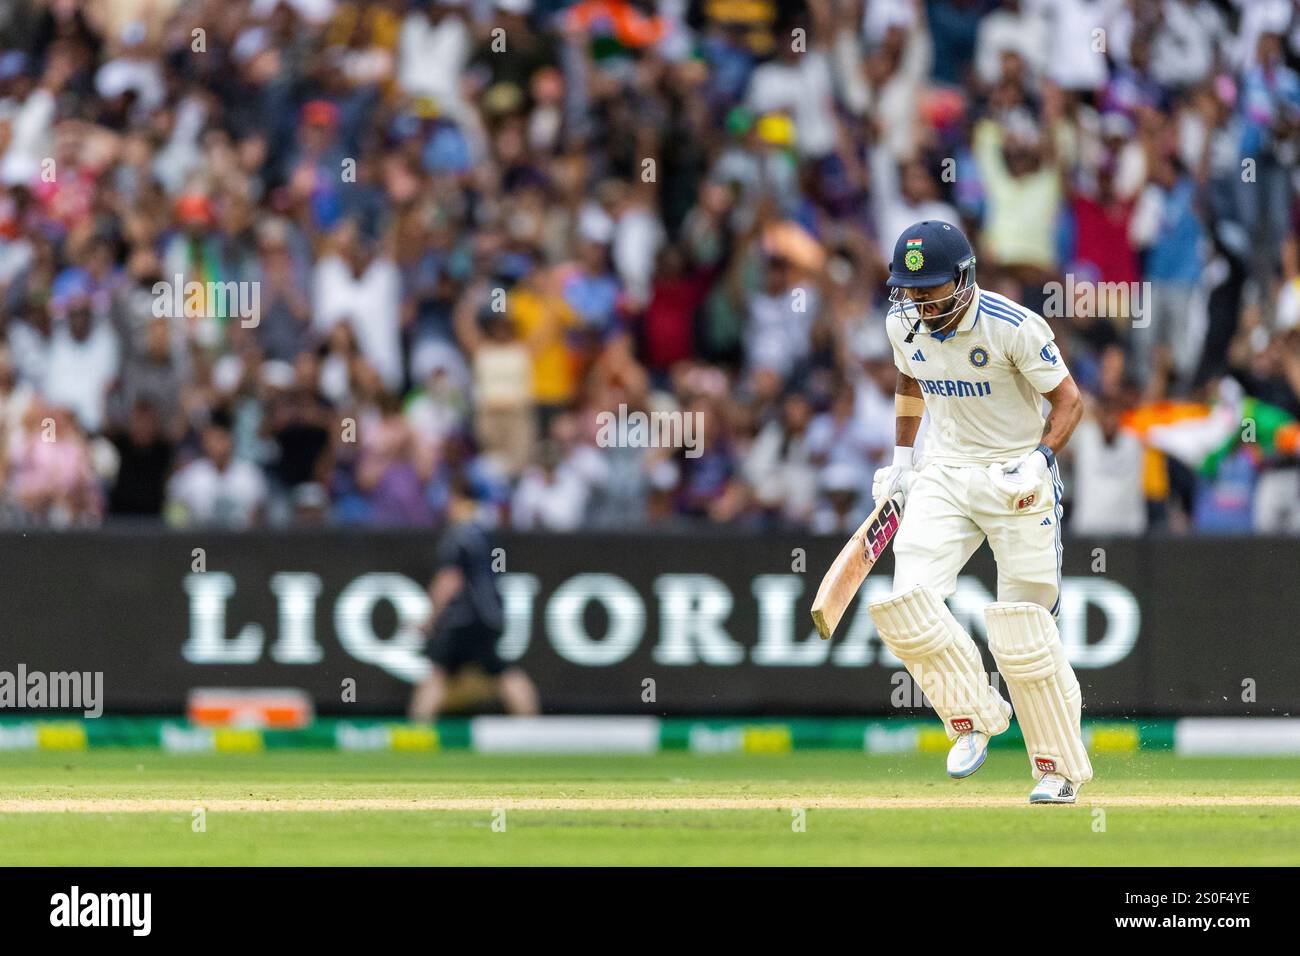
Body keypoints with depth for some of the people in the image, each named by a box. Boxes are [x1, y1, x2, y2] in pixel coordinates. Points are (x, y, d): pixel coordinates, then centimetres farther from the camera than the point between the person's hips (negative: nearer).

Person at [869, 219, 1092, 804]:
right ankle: (974, 716, 5)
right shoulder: (904, 323, -2)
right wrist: (901, 460, 12)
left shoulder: (1013, 327, -19)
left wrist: (1041, 459, -25)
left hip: (1015, 476, -5)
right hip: (944, 472, 5)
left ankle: (1062, 766, 7)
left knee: (1023, 630, -7)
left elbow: (1068, 399, -11)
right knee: (908, 603, -15)